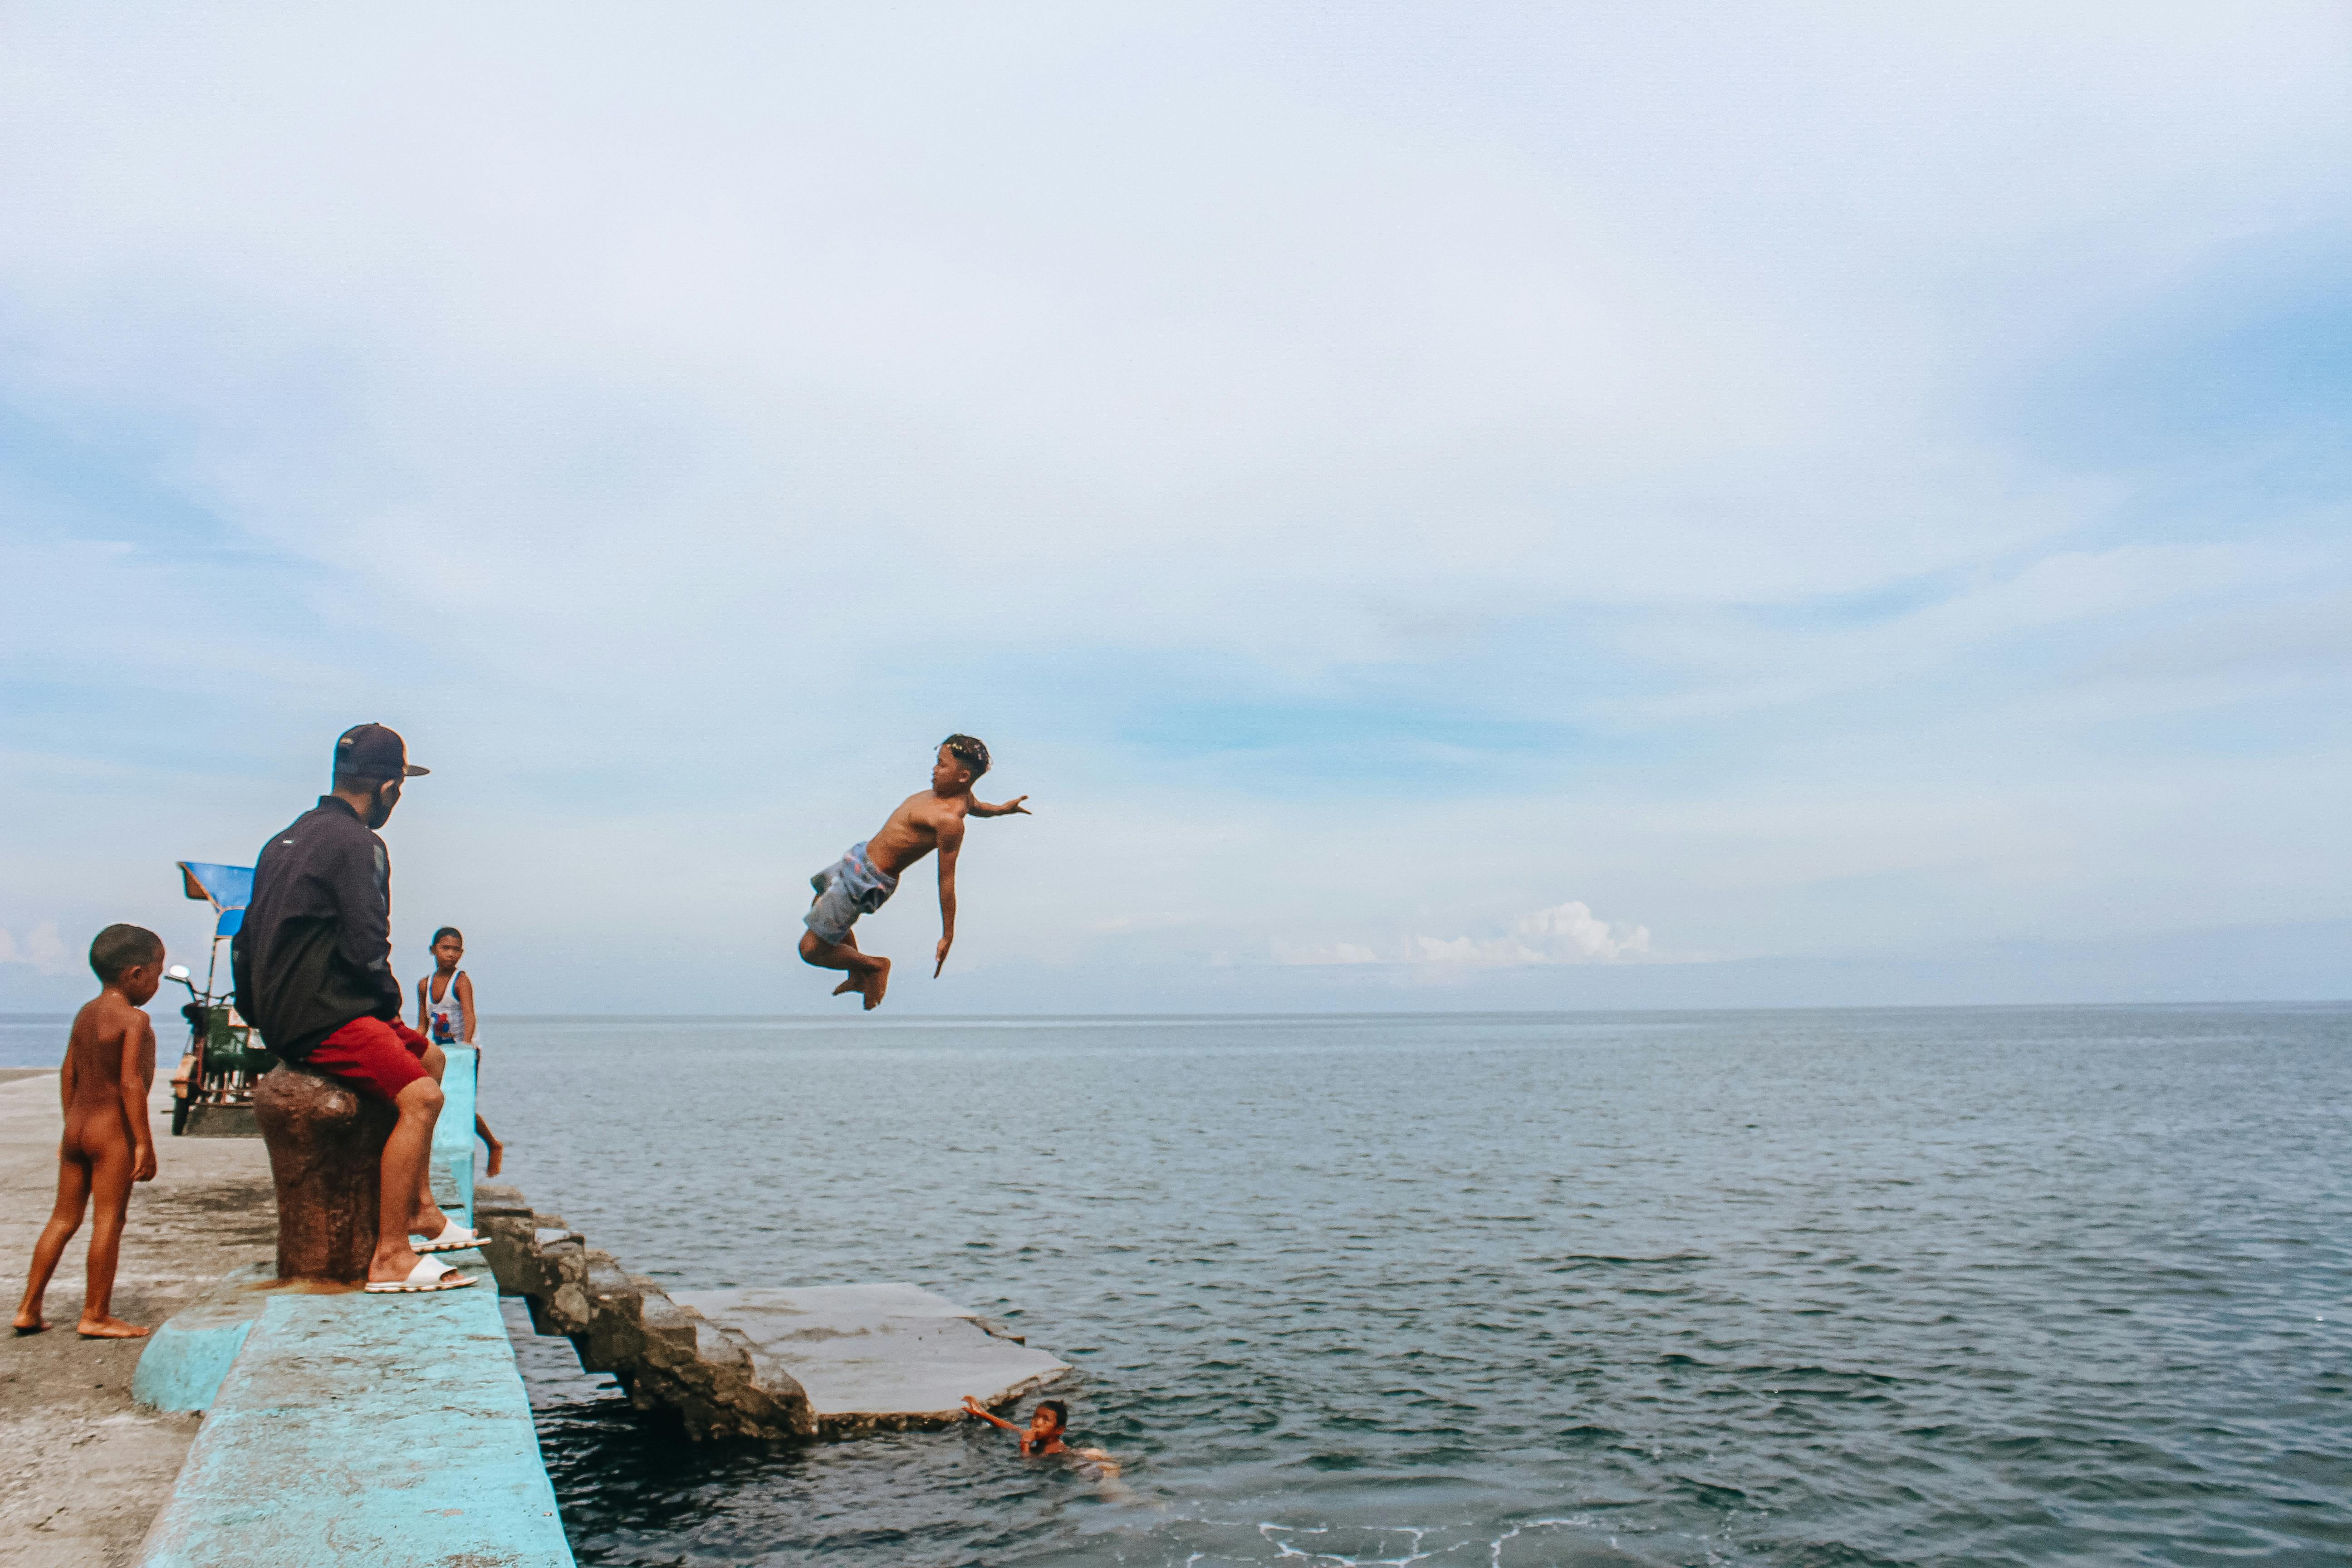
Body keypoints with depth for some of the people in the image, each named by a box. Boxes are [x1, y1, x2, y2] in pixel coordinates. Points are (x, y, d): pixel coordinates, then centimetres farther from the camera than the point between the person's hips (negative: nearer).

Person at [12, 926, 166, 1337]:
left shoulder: (85, 1013, 10)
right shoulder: (134, 1019, -15)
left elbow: (68, 1075, 15)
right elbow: (131, 1083, -21)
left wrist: (71, 1125, 23)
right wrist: (144, 1142, -18)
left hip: (78, 1125, 8)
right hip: (113, 1131, -8)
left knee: (64, 1218, 15)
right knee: (109, 1219, -1)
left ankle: (29, 1310, 19)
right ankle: (95, 1316, 4)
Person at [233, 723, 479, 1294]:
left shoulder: (290, 836, 18)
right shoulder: (354, 843, -14)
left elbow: (250, 939, 21)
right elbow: (366, 946, -20)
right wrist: (390, 998, -2)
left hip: (284, 1010, 11)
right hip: (321, 1018, -11)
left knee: (428, 1057, 24)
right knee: (420, 1095, -24)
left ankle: (419, 1210, 25)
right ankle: (391, 1257, -27)